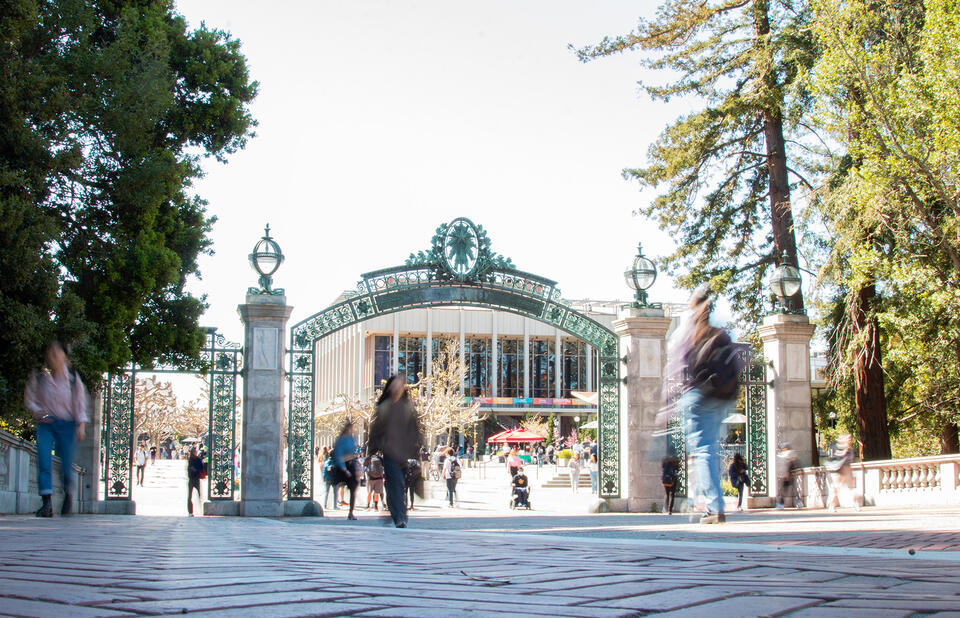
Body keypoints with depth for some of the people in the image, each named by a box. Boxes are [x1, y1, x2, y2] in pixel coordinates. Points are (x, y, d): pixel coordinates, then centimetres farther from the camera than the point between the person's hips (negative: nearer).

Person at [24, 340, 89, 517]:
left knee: (66, 462, -1)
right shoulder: (38, 378, 2)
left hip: (66, 424, 0)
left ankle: (68, 492, 30)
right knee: (43, 458, -18)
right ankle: (47, 502, -20)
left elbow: (80, 402, 2)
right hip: (45, 423, 0)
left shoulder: (72, 379, 1)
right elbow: (29, 398, 11)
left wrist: (81, 425, -8)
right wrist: (36, 411, -9)